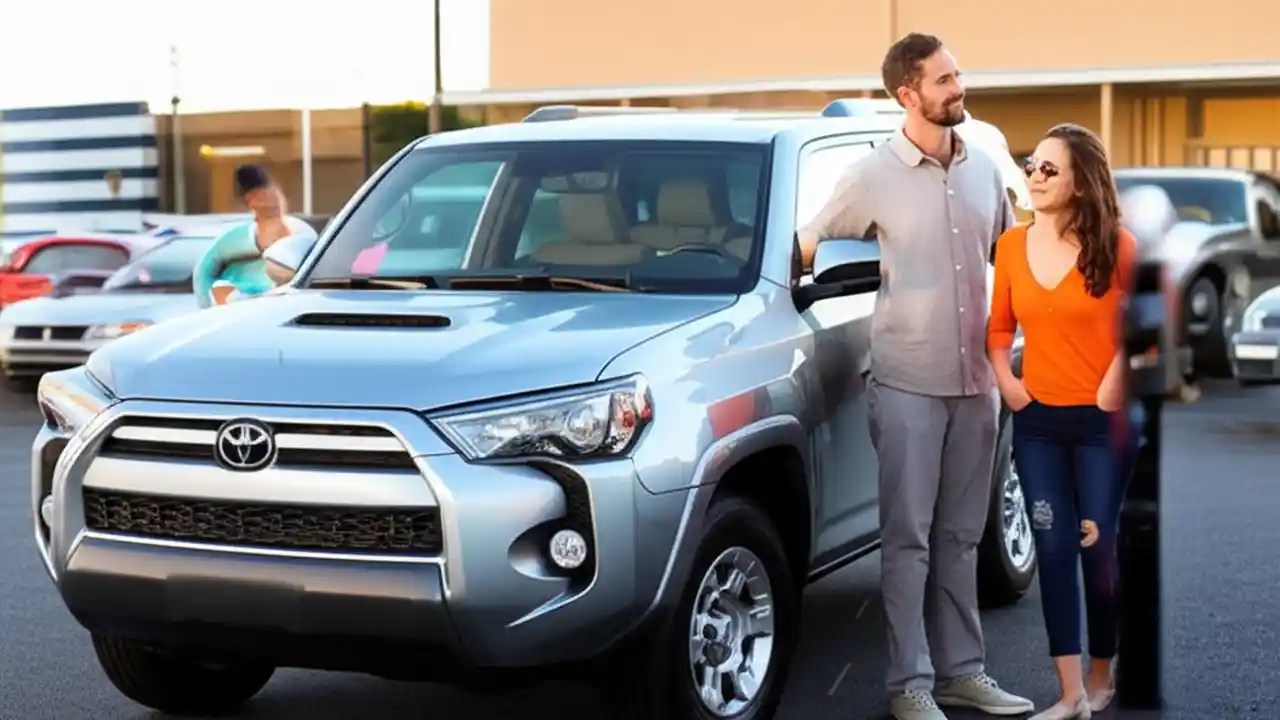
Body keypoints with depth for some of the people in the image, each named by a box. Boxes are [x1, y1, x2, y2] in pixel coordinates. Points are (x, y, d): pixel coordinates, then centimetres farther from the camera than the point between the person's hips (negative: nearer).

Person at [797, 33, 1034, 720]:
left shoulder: (984, 168, 8)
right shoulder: (874, 175, -6)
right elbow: (808, 245, 4)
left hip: (976, 380, 4)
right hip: (908, 383, -4)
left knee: (960, 536, 11)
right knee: (908, 538, -1)